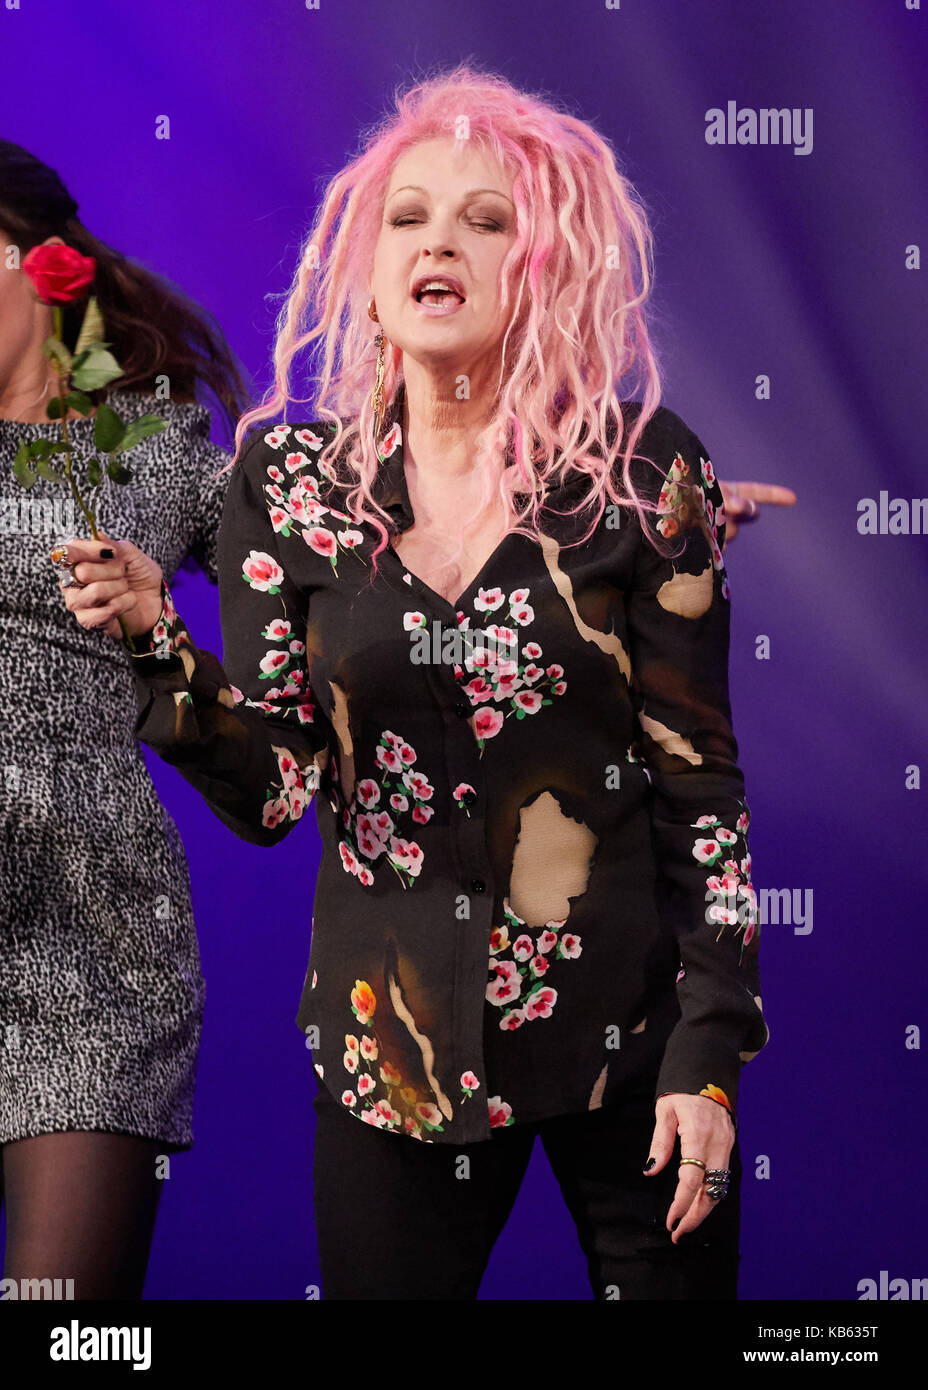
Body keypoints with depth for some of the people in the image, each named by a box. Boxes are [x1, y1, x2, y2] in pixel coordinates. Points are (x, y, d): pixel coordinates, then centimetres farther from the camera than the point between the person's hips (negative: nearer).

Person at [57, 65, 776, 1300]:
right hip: (394, 1047, 1)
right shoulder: (289, 477, -1)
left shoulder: (640, 463, -6)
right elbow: (270, 793, -3)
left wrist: (710, 1053, -7)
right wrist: (154, 643, -20)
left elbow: (700, 776, -4)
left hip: (627, 1030, -1)